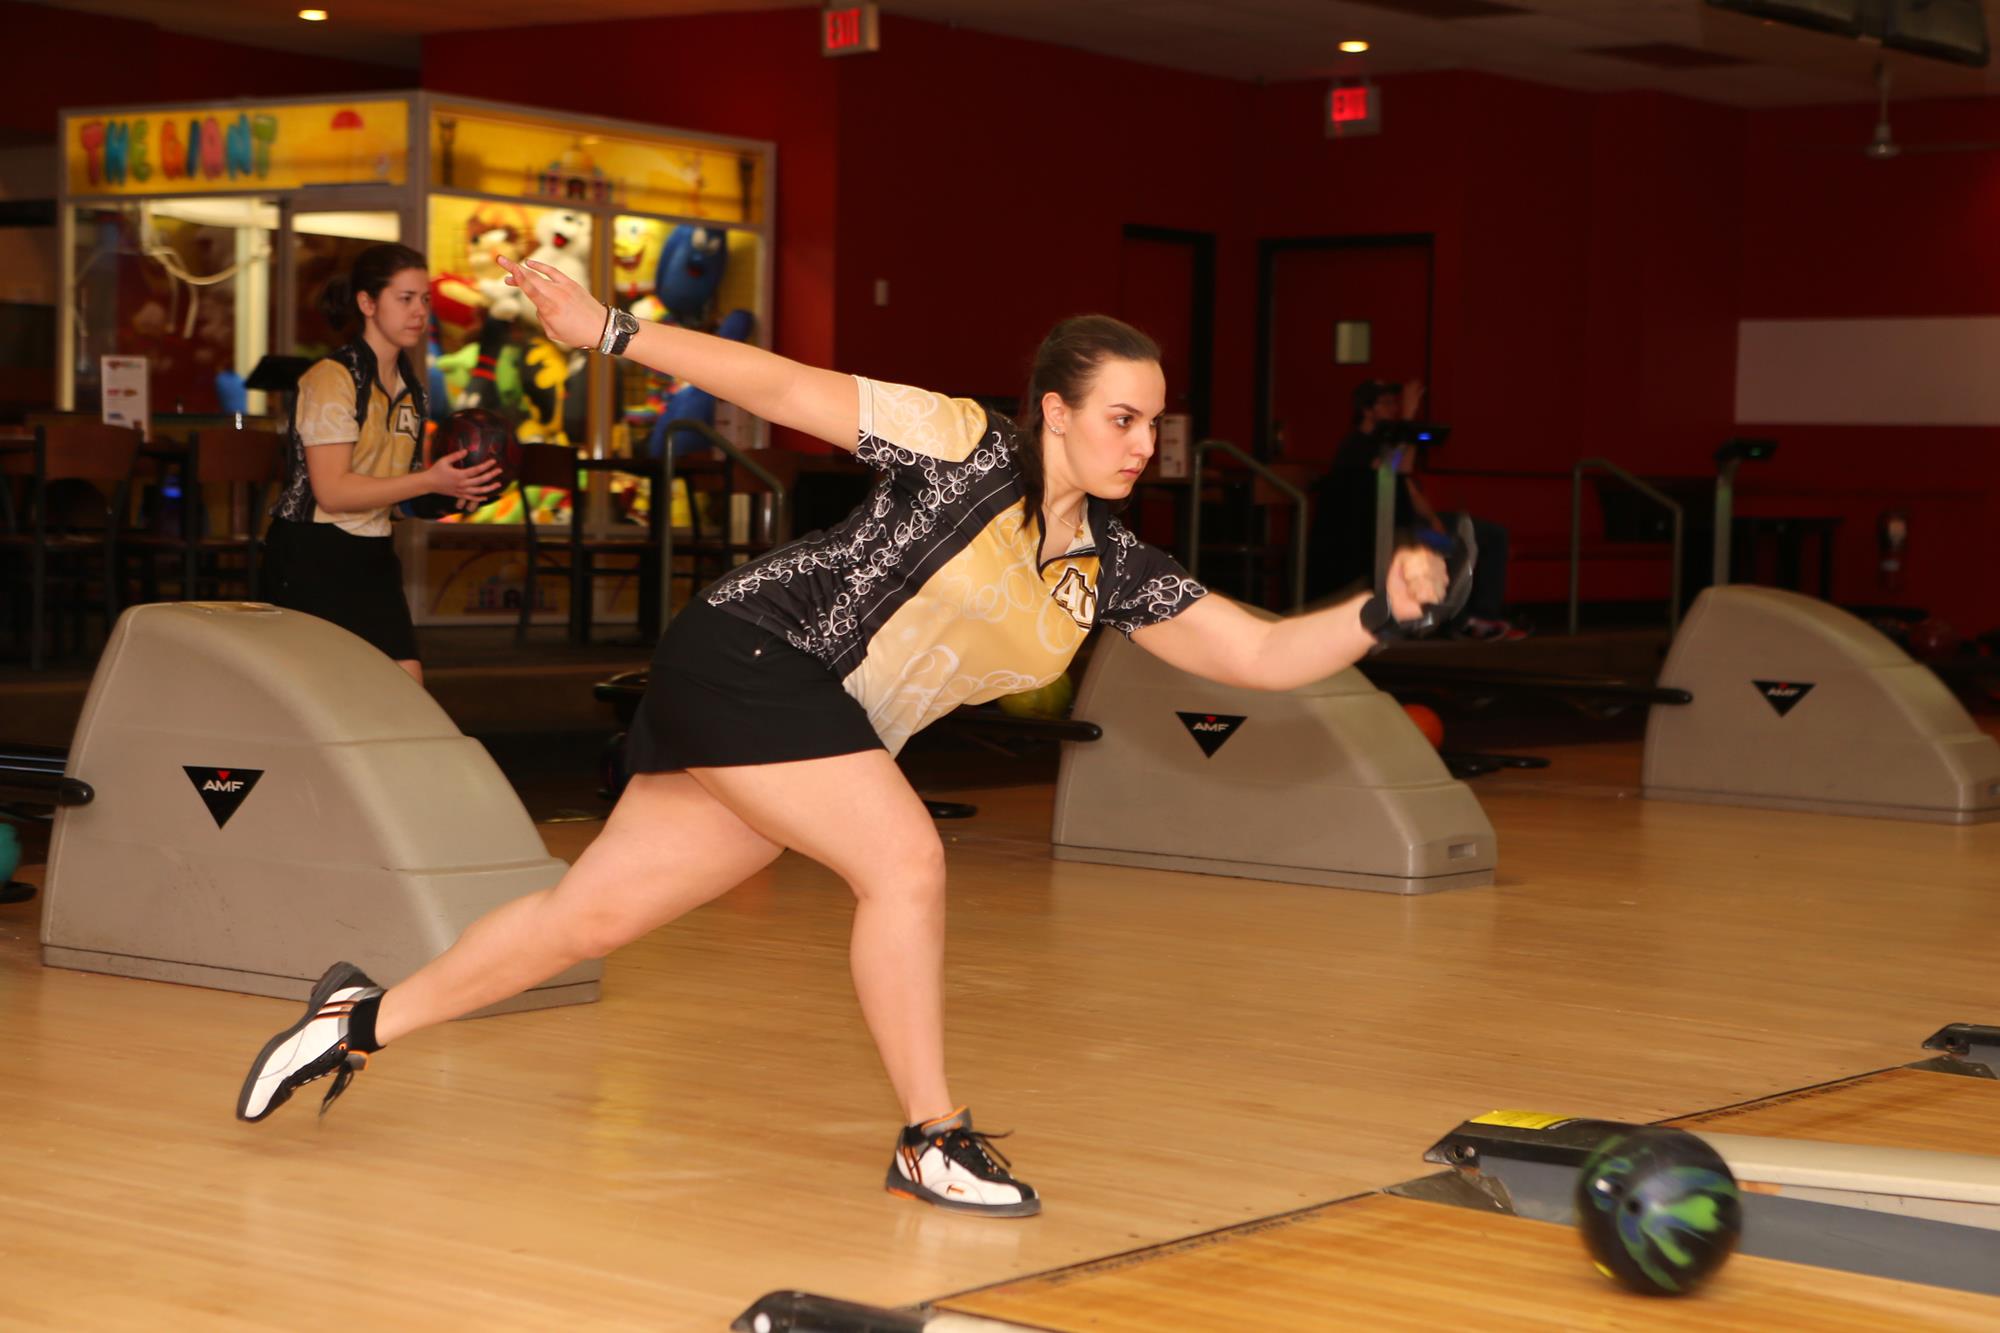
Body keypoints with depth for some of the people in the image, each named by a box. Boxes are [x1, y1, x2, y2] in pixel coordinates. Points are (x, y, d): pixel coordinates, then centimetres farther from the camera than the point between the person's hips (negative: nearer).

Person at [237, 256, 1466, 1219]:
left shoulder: (1115, 573, 3)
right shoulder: (968, 446, -14)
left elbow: (1265, 656, 1)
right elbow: (787, 390, -13)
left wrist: (1385, 613, -14)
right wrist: (613, 332, -18)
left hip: (819, 726, 7)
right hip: (746, 651, -7)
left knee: (592, 916, 8)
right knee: (907, 861, -19)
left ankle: (365, 1019, 23)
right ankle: (932, 1142, -6)